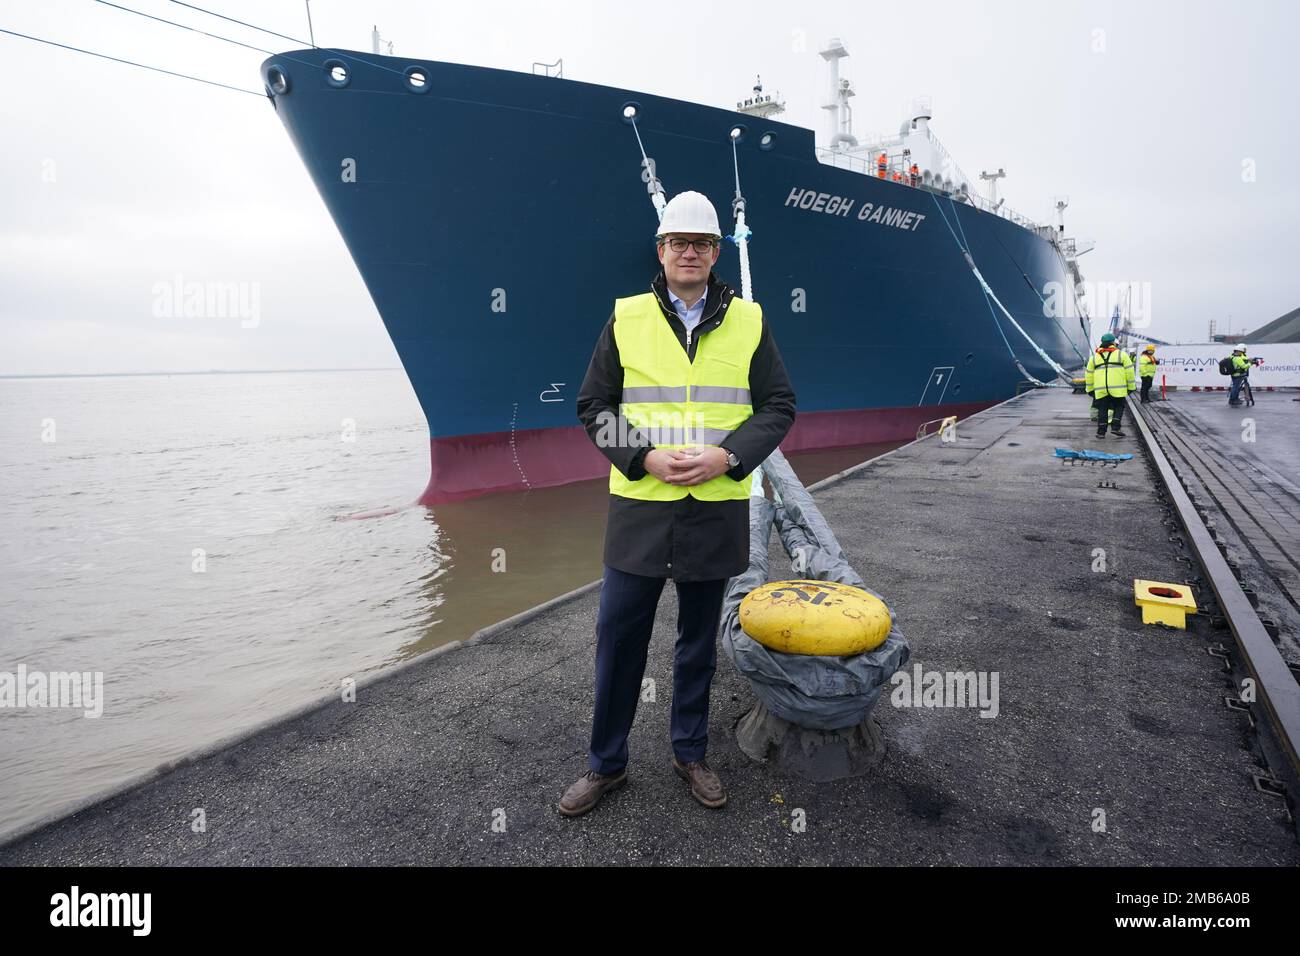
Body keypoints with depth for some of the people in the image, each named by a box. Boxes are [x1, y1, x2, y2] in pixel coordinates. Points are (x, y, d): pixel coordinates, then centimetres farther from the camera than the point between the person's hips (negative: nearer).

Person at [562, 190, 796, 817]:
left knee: (699, 640, 14)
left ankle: (690, 753, 35)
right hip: (639, 506, 0)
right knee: (618, 636, 6)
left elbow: (778, 406, 4)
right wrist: (646, 457, -12)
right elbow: (593, 405, 3)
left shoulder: (749, 321, 5)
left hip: (716, 508, 1)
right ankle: (605, 764, 26)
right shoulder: (627, 318, 3)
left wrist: (728, 455, -13)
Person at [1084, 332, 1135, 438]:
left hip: (1100, 390, 2)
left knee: (1102, 410, 8)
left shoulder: (1094, 356, 14)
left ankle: (1101, 431, 6)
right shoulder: (1121, 354, 6)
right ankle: (1115, 428, -1)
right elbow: (1129, 371, 3)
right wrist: (1131, 387, 9)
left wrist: (1090, 389, 21)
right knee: (1118, 407, 11)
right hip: (1117, 388, -2)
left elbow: (1089, 374, 14)